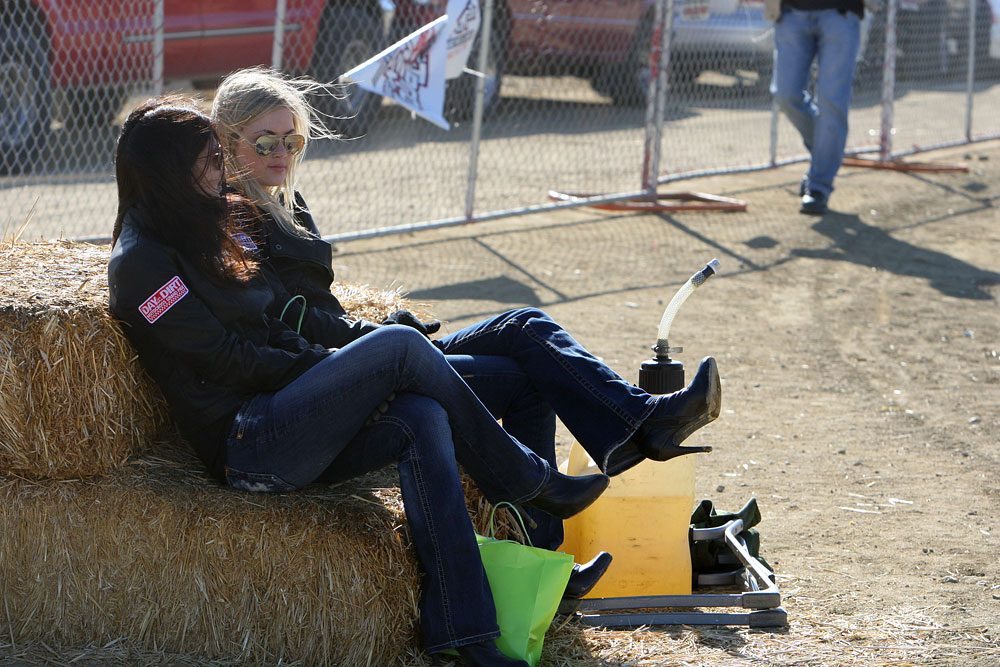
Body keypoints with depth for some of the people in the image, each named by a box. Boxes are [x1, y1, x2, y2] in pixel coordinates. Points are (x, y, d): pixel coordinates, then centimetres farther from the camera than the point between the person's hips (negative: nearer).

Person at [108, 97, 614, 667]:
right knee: (400, 346, -20)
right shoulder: (140, 264, -8)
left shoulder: (212, 228, 21)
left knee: (423, 419, -21)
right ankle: (526, 480, -5)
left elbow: (286, 317, 22)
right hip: (247, 447, -8)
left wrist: (371, 340, 10)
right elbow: (228, 359, -13)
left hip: (283, 419, 8)